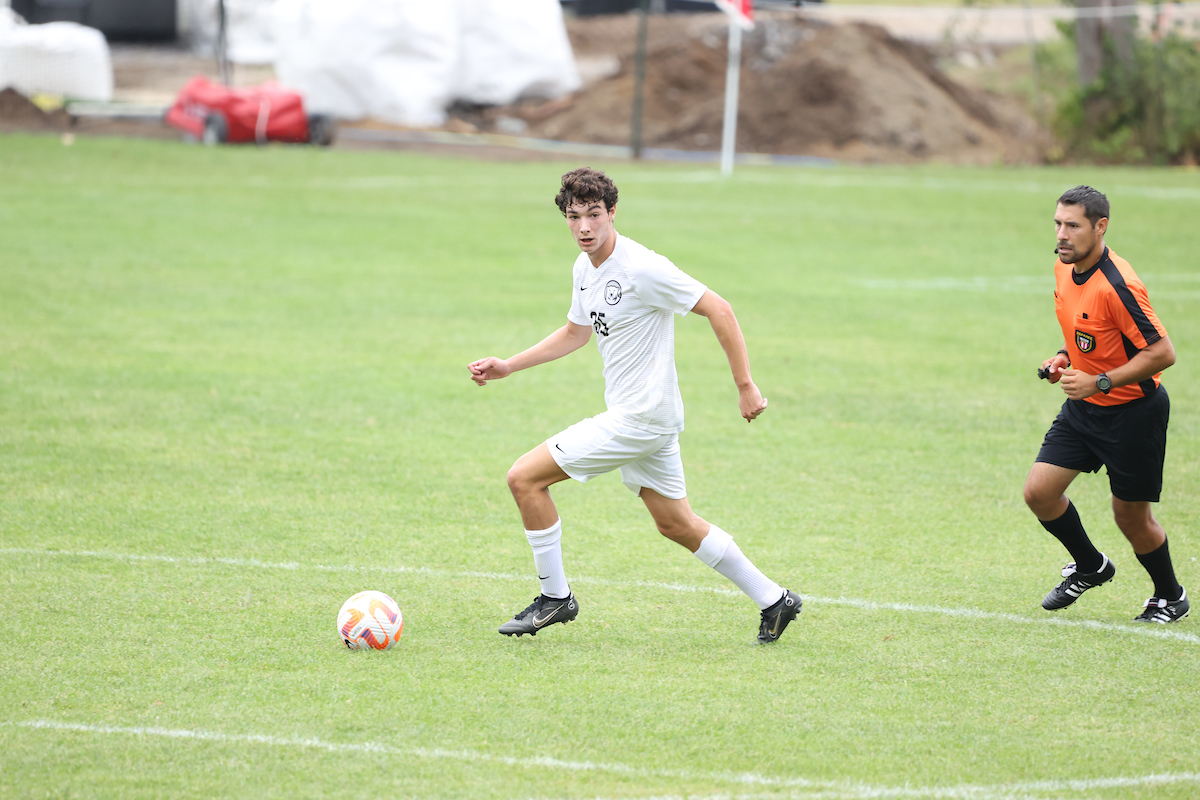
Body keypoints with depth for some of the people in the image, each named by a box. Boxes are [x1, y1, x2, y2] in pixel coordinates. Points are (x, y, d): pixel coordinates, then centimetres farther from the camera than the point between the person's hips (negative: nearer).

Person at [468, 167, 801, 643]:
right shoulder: (585, 268, 8)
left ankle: (554, 598, 3)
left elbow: (718, 310, -18)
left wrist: (746, 386, -17)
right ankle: (773, 600, 25)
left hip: (641, 417, -9)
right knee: (676, 525, 17)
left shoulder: (641, 268, -20)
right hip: (643, 418, 9)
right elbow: (576, 332, 26)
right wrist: (507, 367, 20)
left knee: (524, 478, -9)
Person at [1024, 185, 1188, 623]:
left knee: (1131, 516, 3)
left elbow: (1163, 353, -26)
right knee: (1039, 492, -1)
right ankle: (1090, 566, 24)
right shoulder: (1065, 268, -1)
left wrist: (1100, 382, -27)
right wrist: (1064, 358, 1)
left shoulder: (1117, 286, -28)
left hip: (1133, 412, -8)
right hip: (1084, 407, 8)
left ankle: (1171, 597, 28)